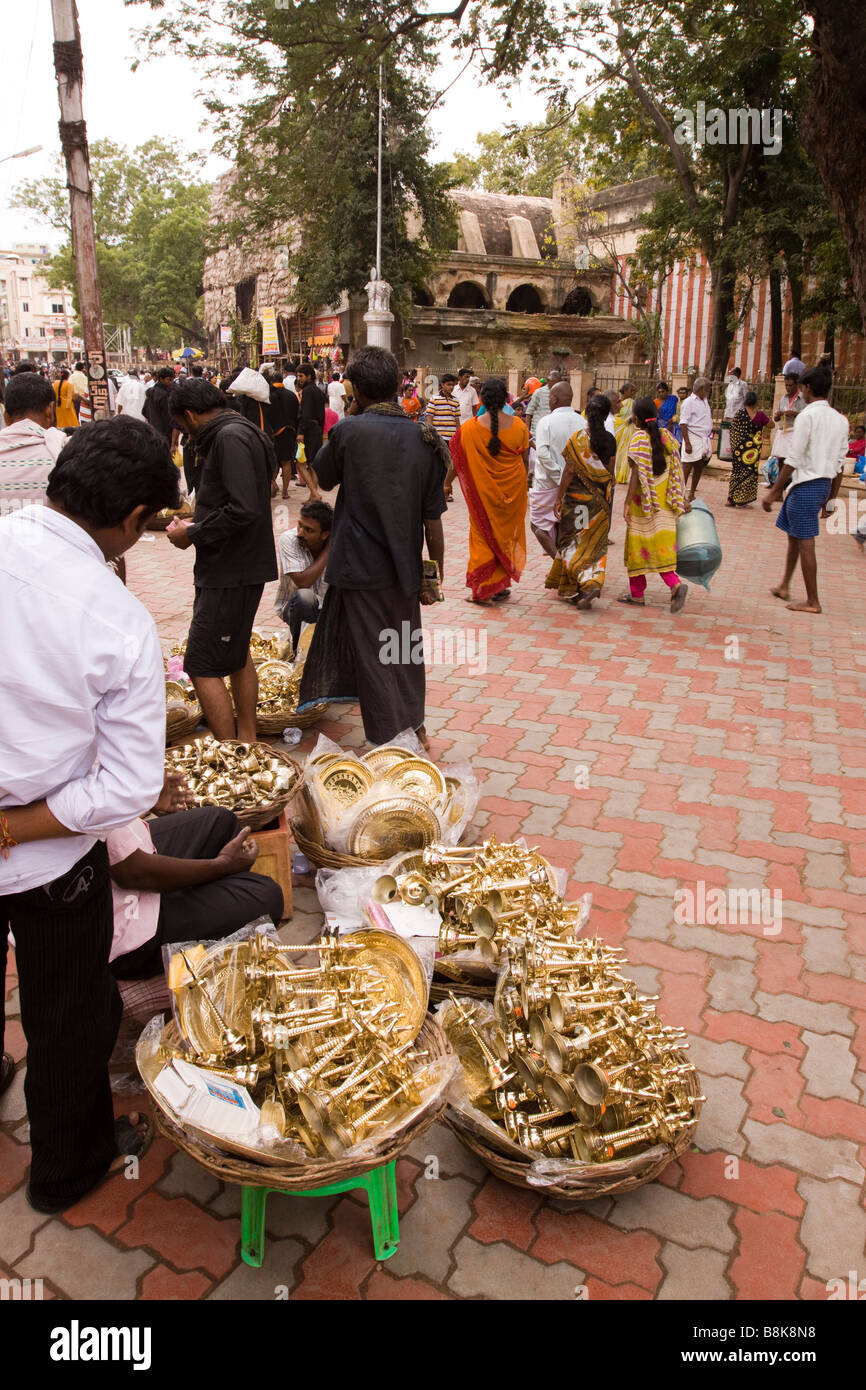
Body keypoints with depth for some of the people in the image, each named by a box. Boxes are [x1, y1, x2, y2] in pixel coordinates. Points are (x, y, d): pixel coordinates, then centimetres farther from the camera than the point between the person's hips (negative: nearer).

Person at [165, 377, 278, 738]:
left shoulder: (229, 438, -17)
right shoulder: (243, 432, 14)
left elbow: (244, 509, -28)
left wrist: (194, 535, -16)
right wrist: (197, 524, 9)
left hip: (230, 571, -11)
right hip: (240, 568, 11)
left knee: (202, 667, -7)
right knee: (237, 655, 21)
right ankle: (248, 742, 32)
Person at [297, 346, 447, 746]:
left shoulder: (350, 431, -13)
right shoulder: (424, 439, -3)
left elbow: (322, 475, 8)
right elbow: (433, 518, -1)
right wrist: (435, 574, 7)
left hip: (361, 568, -4)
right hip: (406, 568, 4)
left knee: (373, 657, 6)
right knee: (407, 652, 20)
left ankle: (388, 740, 13)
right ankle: (414, 725, 34)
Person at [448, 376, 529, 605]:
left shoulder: (469, 429, -13)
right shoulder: (519, 426, -8)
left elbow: (456, 462, -4)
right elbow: (525, 460, 2)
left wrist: (447, 483, 12)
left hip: (483, 492, -1)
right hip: (512, 491, 1)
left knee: (483, 534, 11)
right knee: (507, 533, 15)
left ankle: (482, 588, 11)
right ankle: (501, 586, 22)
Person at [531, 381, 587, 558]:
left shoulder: (547, 421, -13)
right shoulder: (582, 422, -1)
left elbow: (542, 453, -23)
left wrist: (559, 477, -18)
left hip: (548, 483, -5)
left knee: (538, 524, 6)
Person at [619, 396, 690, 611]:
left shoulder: (639, 438, -11)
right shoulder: (666, 436, 6)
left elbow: (637, 474, -18)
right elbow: (676, 471, 6)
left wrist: (627, 502, -18)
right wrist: (682, 499, 12)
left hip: (643, 501, -5)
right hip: (663, 502, 5)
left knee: (639, 544, 5)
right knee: (660, 545, 9)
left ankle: (637, 593, 13)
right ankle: (675, 585, -8)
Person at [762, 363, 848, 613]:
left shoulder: (807, 416, -14)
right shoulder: (840, 420, 9)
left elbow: (793, 460, -17)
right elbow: (840, 464, 12)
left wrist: (774, 492, -12)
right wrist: (830, 498, 19)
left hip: (806, 485, -8)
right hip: (825, 484, 8)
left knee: (805, 542, -2)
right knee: (793, 535, 21)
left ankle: (812, 602, 4)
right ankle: (784, 586, 32)